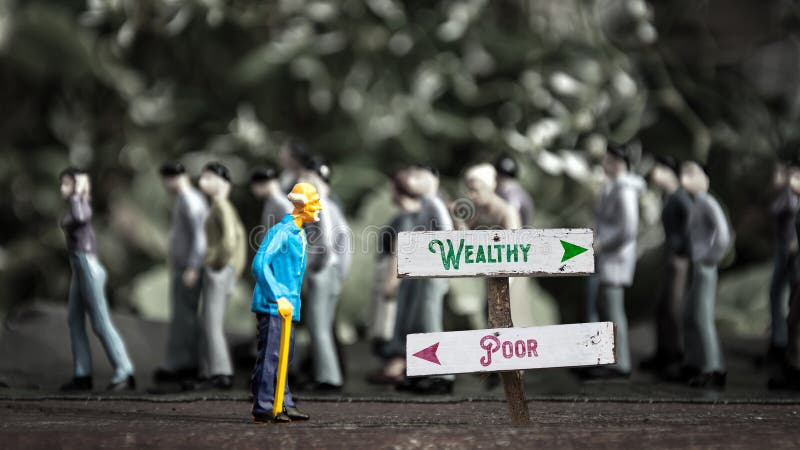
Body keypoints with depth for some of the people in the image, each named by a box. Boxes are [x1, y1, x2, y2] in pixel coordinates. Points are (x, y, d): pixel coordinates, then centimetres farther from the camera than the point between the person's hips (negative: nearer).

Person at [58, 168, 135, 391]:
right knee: (75, 321, 8)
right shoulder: (76, 207, 15)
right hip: (78, 268, 10)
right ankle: (82, 375, 8)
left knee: (101, 323, -8)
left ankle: (124, 373, -6)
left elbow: (78, 218, -37)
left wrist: (77, 193, -26)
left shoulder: (83, 206, -14)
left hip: (88, 267, -10)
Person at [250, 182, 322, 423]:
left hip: (287, 305, 10)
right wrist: (278, 297, -23)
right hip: (271, 305, -10)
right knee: (270, 355, -9)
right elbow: (260, 265, -21)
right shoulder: (281, 232, -13)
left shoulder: (299, 234, 17)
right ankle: (262, 407, -6)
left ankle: (284, 404, 19)